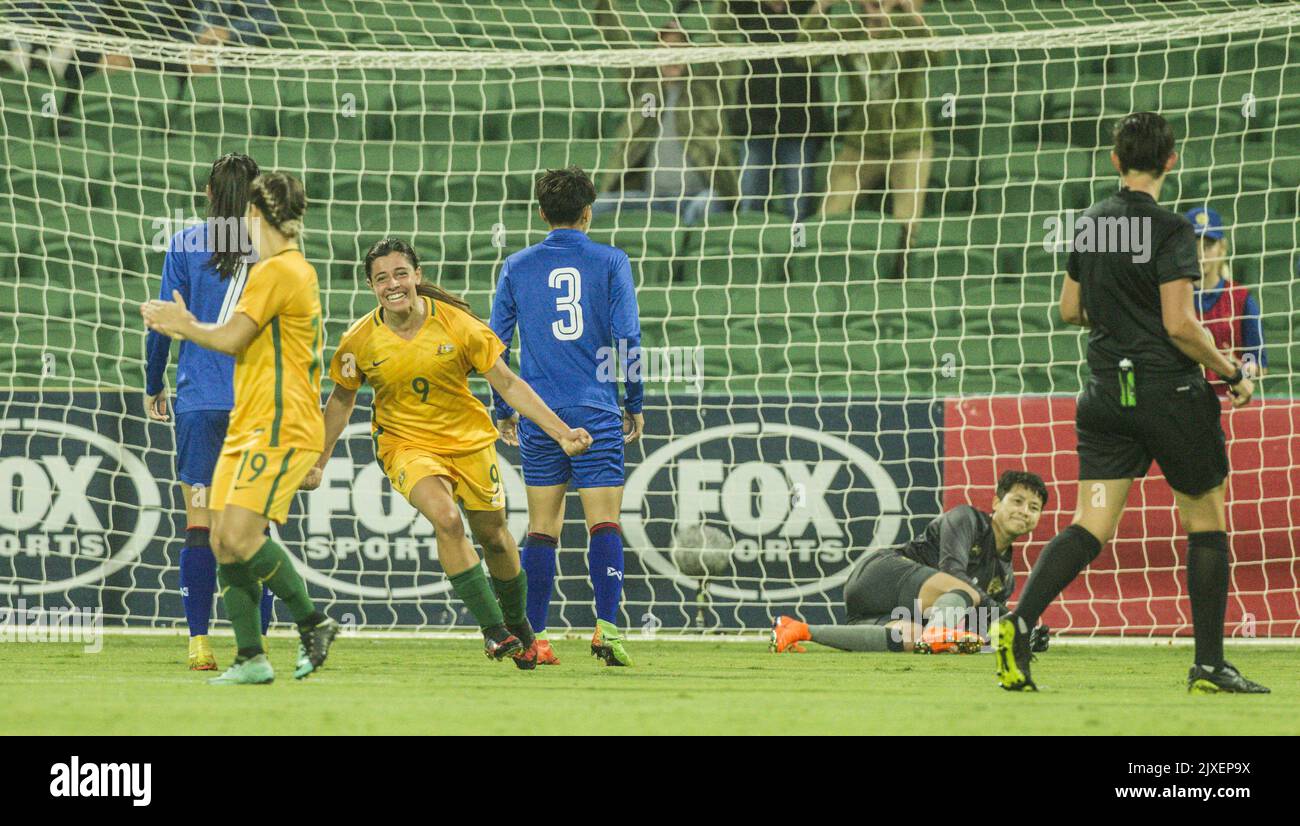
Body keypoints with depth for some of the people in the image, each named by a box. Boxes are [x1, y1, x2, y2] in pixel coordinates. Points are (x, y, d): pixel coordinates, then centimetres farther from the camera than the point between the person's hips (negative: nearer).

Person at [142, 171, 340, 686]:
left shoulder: (277, 271, -12)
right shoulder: (295, 271, 20)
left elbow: (231, 339, -15)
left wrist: (184, 326, 2)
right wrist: (185, 326, 21)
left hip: (280, 429, -10)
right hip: (248, 429, 10)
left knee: (240, 536, -18)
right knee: (223, 541, 2)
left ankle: (314, 624, -5)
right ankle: (250, 659, 2)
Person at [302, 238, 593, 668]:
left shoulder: (457, 324, -14)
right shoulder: (359, 341, -12)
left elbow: (507, 383, -8)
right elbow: (341, 400, 6)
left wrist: (561, 432, -14)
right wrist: (318, 462, 7)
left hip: (469, 440, 1)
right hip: (406, 444, -1)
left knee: (494, 537, 10)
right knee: (446, 518, -27)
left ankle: (518, 626, 37)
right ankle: (493, 630, -22)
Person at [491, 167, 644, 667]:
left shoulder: (517, 268, 7)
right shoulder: (610, 262, 1)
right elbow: (628, 338, -3)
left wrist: (503, 411, 18)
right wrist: (635, 406, 6)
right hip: (595, 413, -2)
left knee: (542, 526, 8)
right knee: (604, 521, -4)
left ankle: (532, 636, 6)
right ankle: (606, 627, -17)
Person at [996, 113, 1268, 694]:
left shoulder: (1090, 224, 8)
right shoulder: (1168, 230, -13)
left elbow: (1070, 311, 18)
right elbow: (1181, 325, -18)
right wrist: (1232, 372, -6)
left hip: (1106, 396, 6)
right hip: (1171, 394, -6)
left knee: (1091, 528, 2)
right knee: (1206, 520, 9)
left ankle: (1019, 622, -20)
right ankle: (1209, 666, 10)